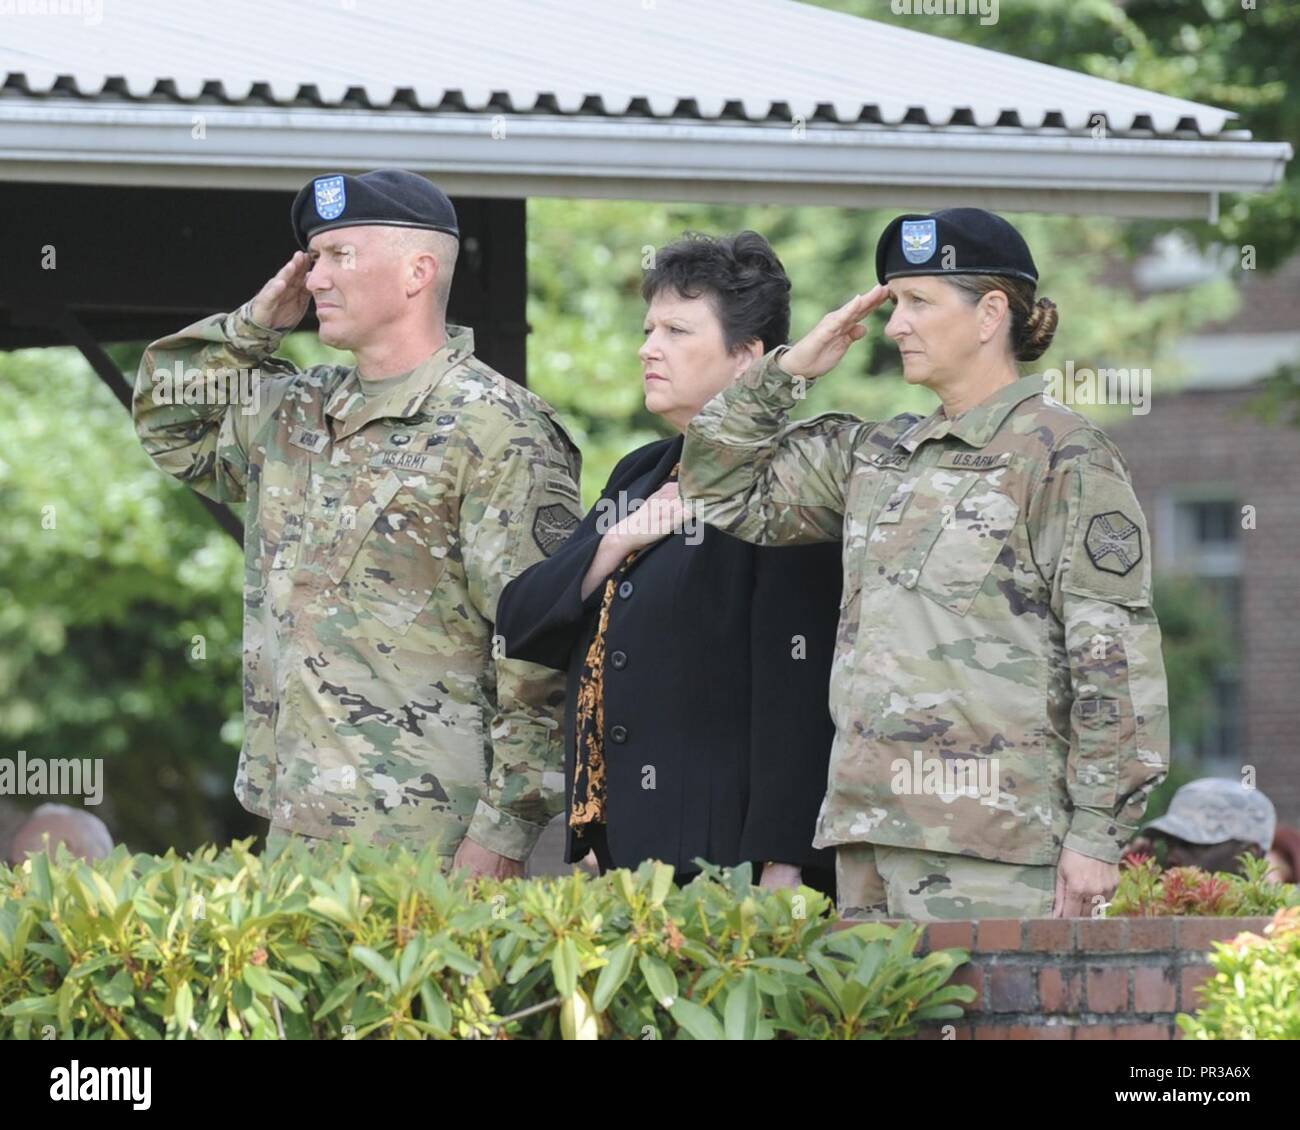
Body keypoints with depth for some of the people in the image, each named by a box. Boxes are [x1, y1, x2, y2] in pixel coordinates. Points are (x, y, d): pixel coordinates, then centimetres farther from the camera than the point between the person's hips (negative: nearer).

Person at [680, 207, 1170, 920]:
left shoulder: (1064, 458, -3)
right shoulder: (879, 455, 19)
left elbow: (1116, 659, -8)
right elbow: (723, 487, 26)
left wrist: (1098, 832, -13)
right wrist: (788, 369, 13)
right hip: (869, 822, 7)